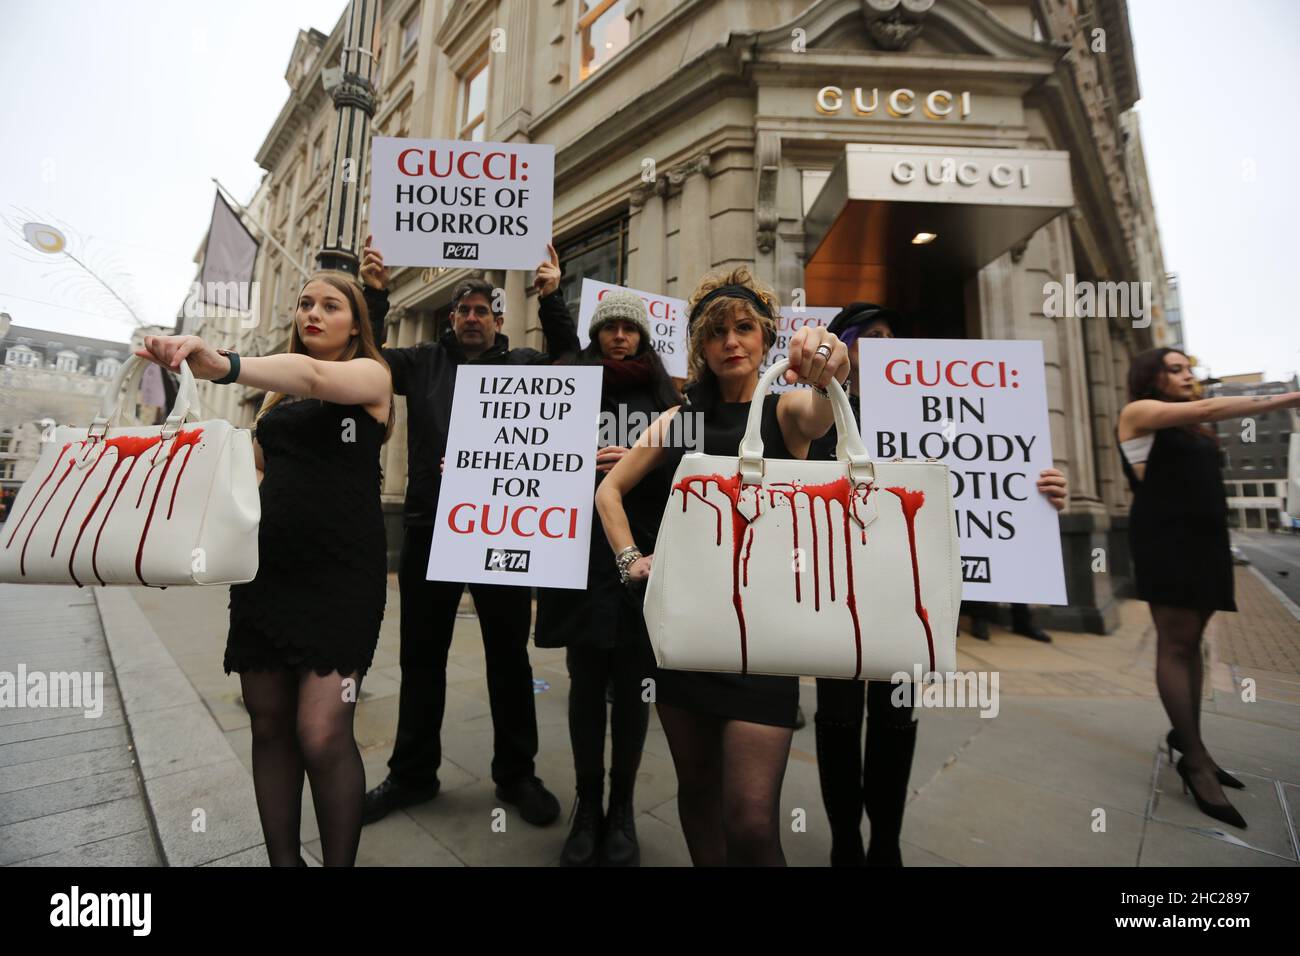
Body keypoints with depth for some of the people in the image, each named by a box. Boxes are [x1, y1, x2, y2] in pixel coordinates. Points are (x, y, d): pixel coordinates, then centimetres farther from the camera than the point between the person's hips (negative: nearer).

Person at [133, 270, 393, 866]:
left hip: (340, 571, -6)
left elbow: (314, 377, -21)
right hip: (267, 567, 6)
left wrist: (222, 365, -37)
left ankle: (340, 862, 13)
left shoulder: (370, 374, 2)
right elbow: (258, 469, 25)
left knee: (322, 735, -9)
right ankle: (281, 859, 27)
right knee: (268, 723, 10)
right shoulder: (279, 391, 19)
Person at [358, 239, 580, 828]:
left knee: (509, 656, 8)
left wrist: (550, 299, -11)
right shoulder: (423, 362, 14)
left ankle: (516, 773, 27)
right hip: (429, 529, 3)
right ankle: (413, 773, 34)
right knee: (421, 656, 14)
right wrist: (374, 293, 2)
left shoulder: (521, 365, 9)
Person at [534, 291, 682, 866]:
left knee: (632, 683, 6)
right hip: (581, 555, 0)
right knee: (586, 681, 5)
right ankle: (587, 804, 24)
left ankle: (621, 807, 24)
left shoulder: (665, 394, 11)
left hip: (643, 554, 0)